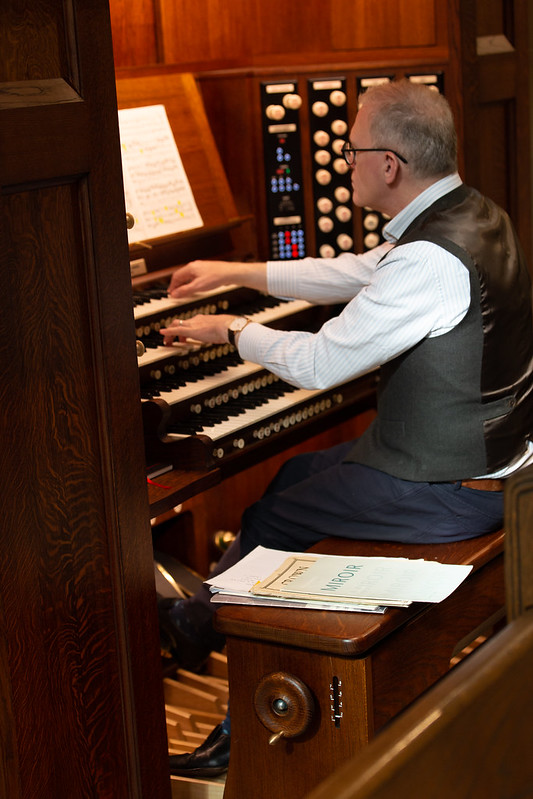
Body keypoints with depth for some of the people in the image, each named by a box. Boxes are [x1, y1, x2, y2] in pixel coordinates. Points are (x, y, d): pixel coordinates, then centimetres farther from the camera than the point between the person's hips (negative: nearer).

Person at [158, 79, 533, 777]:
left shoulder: (429, 261, -28)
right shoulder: (473, 217, 4)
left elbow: (318, 364, -21)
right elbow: (350, 274, 17)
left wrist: (234, 329, -2)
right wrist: (234, 272, 23)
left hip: (446, 493, -10)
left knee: (269, 523, 1)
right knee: (293, 476, 18)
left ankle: (190, 631, 28)